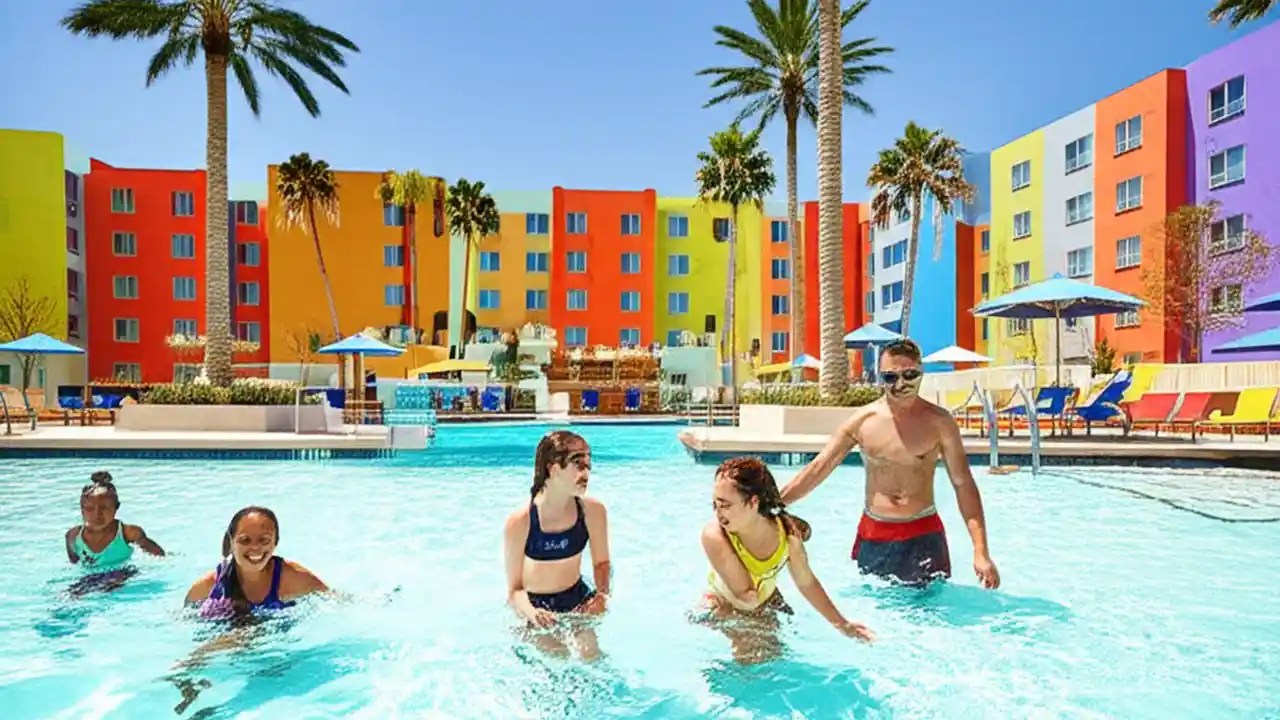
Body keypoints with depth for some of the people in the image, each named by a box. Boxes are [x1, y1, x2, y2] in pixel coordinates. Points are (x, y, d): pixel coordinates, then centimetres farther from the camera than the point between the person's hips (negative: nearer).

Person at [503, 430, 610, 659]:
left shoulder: (593, 510, -17)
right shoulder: (519, 522, -25)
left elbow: (601, 562, 1)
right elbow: (514, 589, -16)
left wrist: (602, 594, -18)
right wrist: (530, 613, -36)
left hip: (577, 599, 2)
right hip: (537, 607, -2)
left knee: (589, 655, -13)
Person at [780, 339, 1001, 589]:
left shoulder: (938, 422, -5)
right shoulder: (862, 420, -2)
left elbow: (964, 484, -4)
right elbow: (817, 468, -2)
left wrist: (980, 552, -11)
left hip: (923, 535, -1)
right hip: (872, 536, 2)